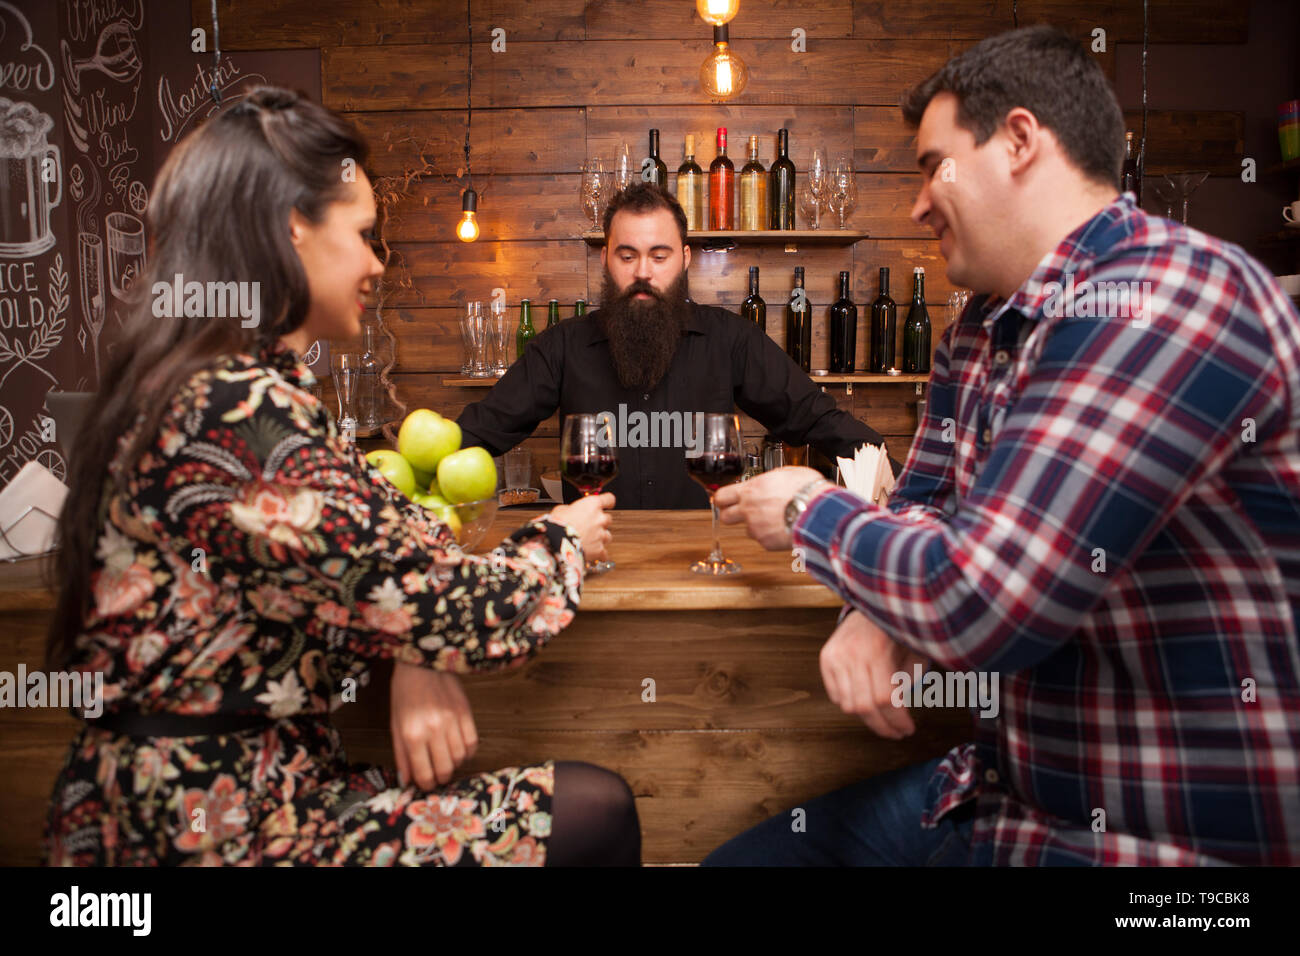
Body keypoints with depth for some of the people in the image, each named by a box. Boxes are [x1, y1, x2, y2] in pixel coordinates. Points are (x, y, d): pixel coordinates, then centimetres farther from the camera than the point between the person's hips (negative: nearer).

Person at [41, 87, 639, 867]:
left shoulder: (203, 388, 6)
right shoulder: (242, 415, -25)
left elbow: (378, 516, 10)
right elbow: (460, 618, -23)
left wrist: (419, 660, -9)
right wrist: (562, 539, -2)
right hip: (212, 831, -8)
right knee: (598, 813, -3)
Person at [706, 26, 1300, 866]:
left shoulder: (1163, 298, -23)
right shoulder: (978, 336, 6)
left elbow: (978, 604, -30)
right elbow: (924, 512, 14)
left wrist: (814, 512, -10)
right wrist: (874, 614, -9)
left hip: (1167, 838, -7)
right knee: (737, 855, 6)